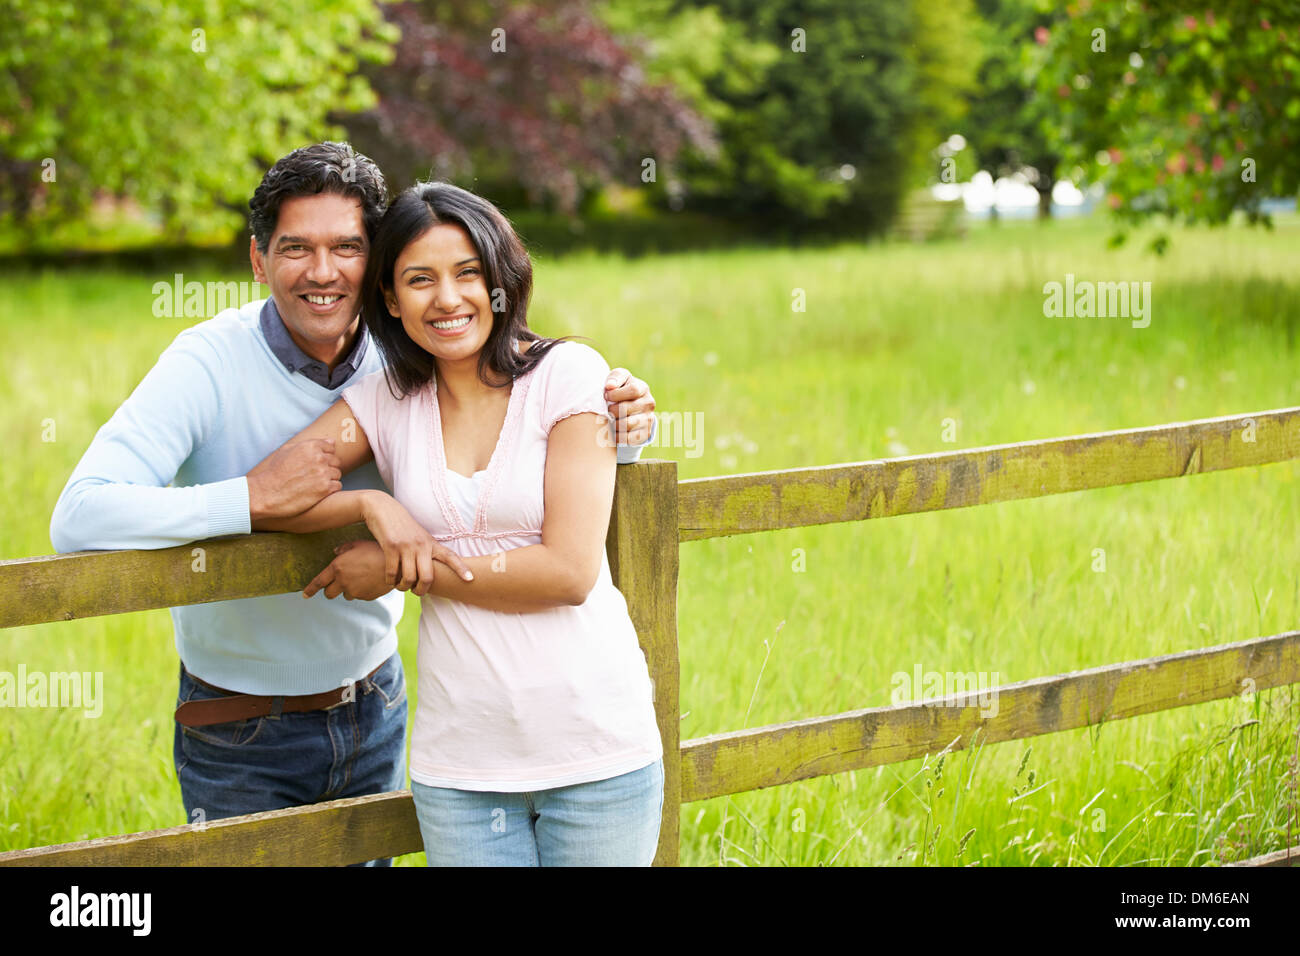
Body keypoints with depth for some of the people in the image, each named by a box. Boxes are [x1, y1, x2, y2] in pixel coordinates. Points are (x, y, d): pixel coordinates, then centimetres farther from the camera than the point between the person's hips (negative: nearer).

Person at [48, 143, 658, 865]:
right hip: (244, 736, -4)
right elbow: (79, 518, -30)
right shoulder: (213, 364, -20)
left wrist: (619, 432, -16)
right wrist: (255, 497, -35)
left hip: (375, 709, 4)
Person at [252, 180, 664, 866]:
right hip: (461, 765, 2)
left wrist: (403, 570, -7)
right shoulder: (386, 401, 6)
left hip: (597, 751, -2)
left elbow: (570, 571, -11)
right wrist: (371, 505, -14)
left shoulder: (567, 372, -5)